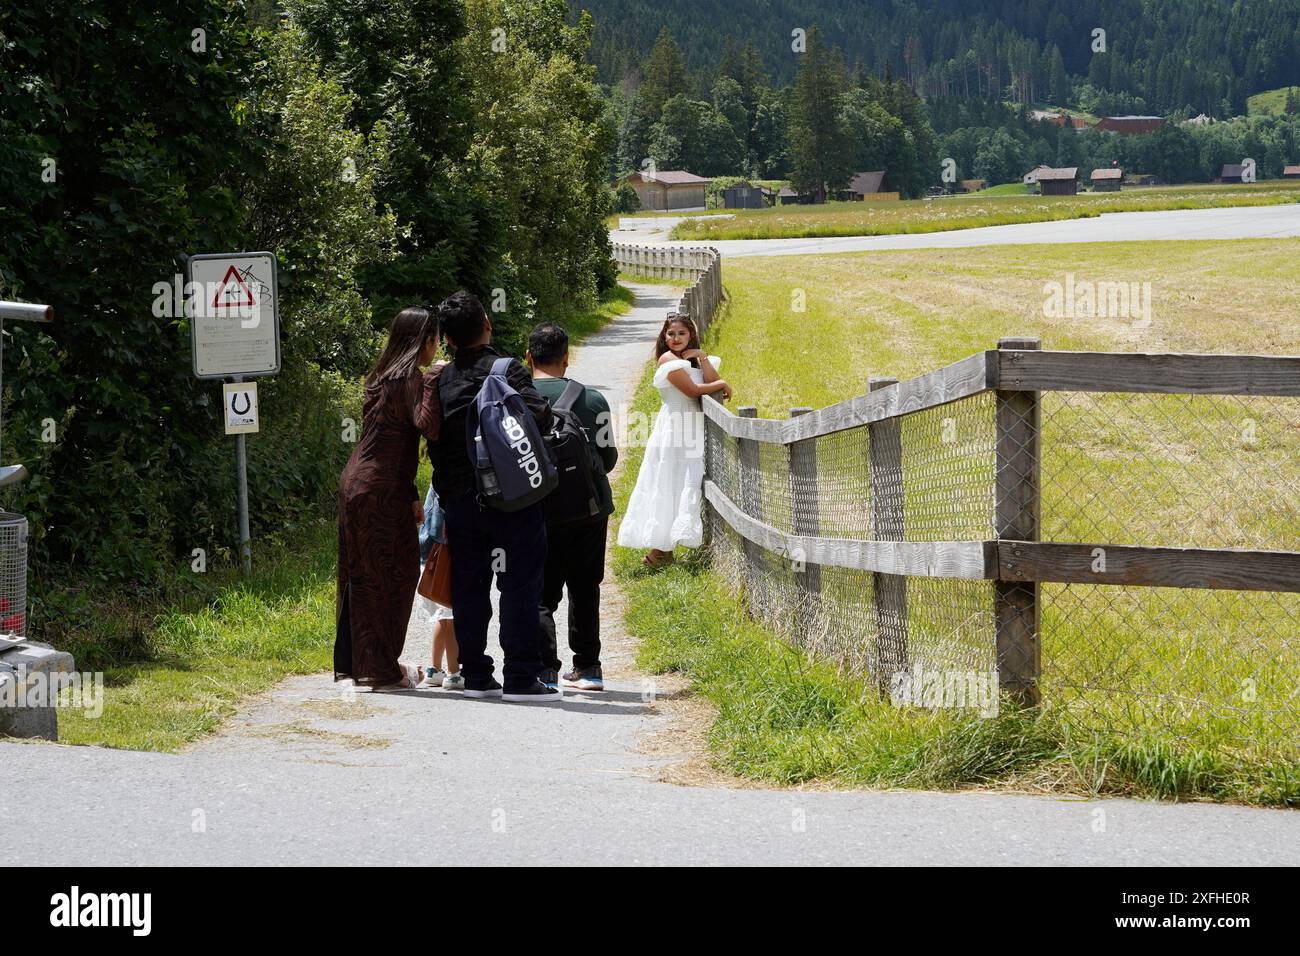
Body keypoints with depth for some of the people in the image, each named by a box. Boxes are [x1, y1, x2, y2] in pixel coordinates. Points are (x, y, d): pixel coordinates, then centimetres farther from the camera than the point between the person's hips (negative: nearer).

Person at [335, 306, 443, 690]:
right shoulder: (409, 378, -11)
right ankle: (382, 669, 3)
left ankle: (352, 662, 19)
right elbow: (429, 427, -25)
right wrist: (433, 382, -19)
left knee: (361, 575, 14)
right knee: (393, 574, -1)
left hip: (356, 484, 9)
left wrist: (411, 496, 19)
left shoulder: (384, 375, 16)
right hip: (380, 490, -9)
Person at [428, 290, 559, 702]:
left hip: (459, 499, 5)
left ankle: (475, 675, 14)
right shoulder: (507, 370, -9)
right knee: (520, 587, -1)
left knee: (469, 589, 11)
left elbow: (434, 444, 10)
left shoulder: (442, 381, 6)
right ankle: (520, 678, -4)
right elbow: (539, 417, -21)